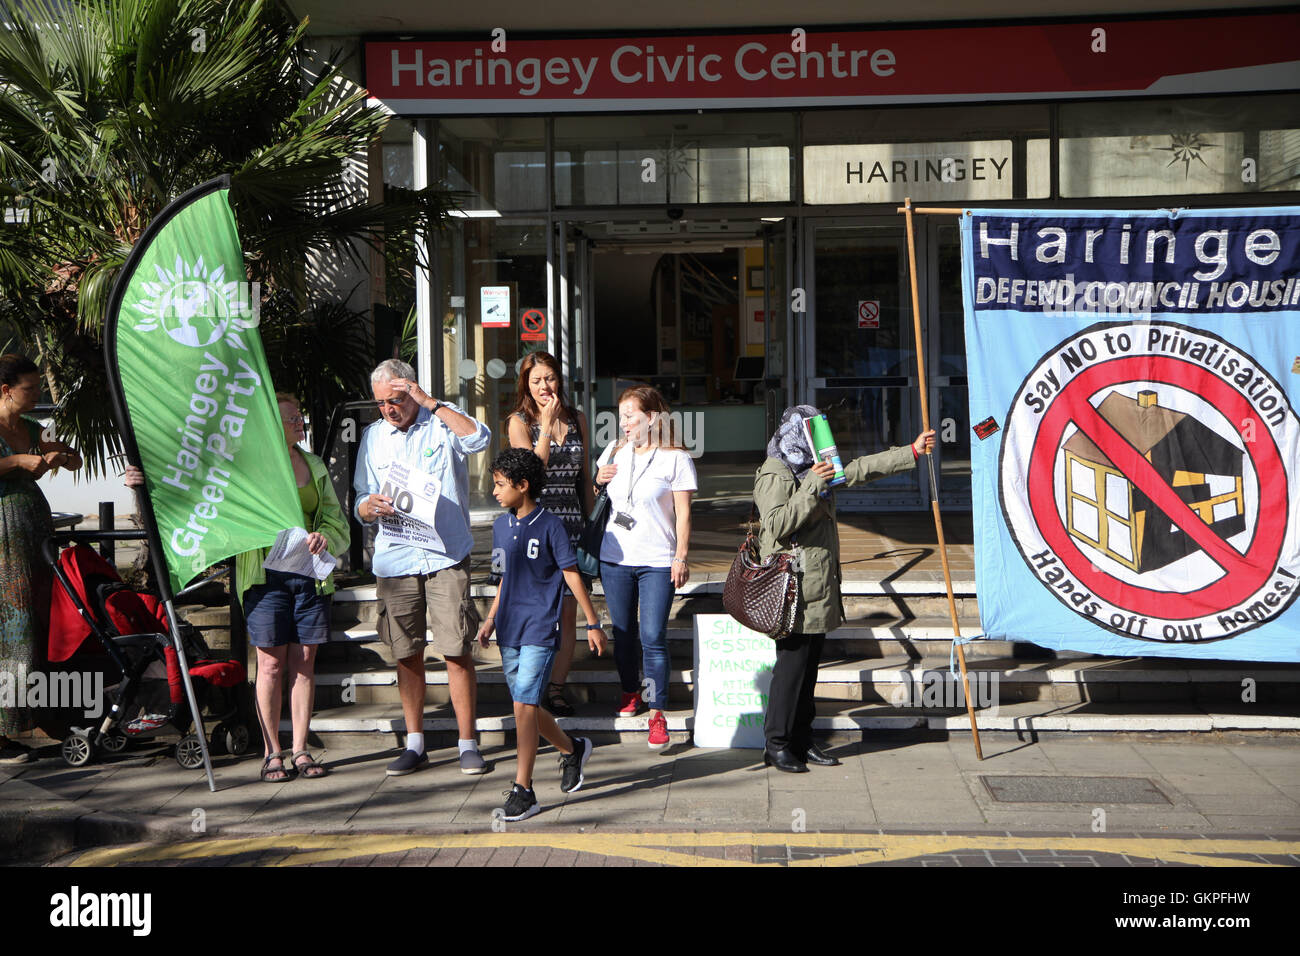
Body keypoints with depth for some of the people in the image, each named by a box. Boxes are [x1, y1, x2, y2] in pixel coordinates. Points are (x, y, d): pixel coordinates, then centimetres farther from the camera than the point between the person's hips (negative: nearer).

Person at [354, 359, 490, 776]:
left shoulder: (443, 422, 2)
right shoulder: (373, 436, 13)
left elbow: (479, 438, -21)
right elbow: (361, 504, 15)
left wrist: (429, 402, -16)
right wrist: (371, 507, -9)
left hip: (445, 556, -4)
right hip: (393, 558, 4)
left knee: (457, 652, -6)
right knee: (406, 654, 7)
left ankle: (468, 744, 2)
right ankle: (415, 744, 18)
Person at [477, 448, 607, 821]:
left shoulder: (550, 526, -9)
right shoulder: (501, 526, 10)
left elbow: (571, 575, -5)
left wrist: (592, 623, -3)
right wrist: (491, 619, 15)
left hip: (540, 631, -7)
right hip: (510, 632, 7)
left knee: (524, 705, -13)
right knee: (527, 708, 11)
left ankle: (522, 790, -7)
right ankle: (572, 750, 36)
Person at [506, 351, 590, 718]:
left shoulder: (577, 419, 11)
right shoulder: (520, 422, 1)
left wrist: (593, 521, 15)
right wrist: (547, 424, -12)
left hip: (571, 523, 3)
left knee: (568, 613, 2)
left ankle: (556, 688, 10)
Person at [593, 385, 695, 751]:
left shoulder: (675, 459, -5)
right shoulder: (614, 453, 10)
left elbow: (683, 513, -4)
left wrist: (681, 558, -7)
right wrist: (598, 481, 1)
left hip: (658, 562, -4)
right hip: (615, 557, 4)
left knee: (653, 636, -9)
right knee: (623, 632, 11)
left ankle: (657, 712, -3)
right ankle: (629, 692, 31)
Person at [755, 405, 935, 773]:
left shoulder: (814, 469, 16)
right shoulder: (774, 475, -11)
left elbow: (862, 468, 21)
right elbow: (778, 524, -23)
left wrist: (912, 452, 20)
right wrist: (812, 487, -26)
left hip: (818, 589, 9)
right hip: (793, 588, -9)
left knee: (809, 665, 12)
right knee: (792, 664, -7)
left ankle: (802, 741, 19)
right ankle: (777, 745, 2)